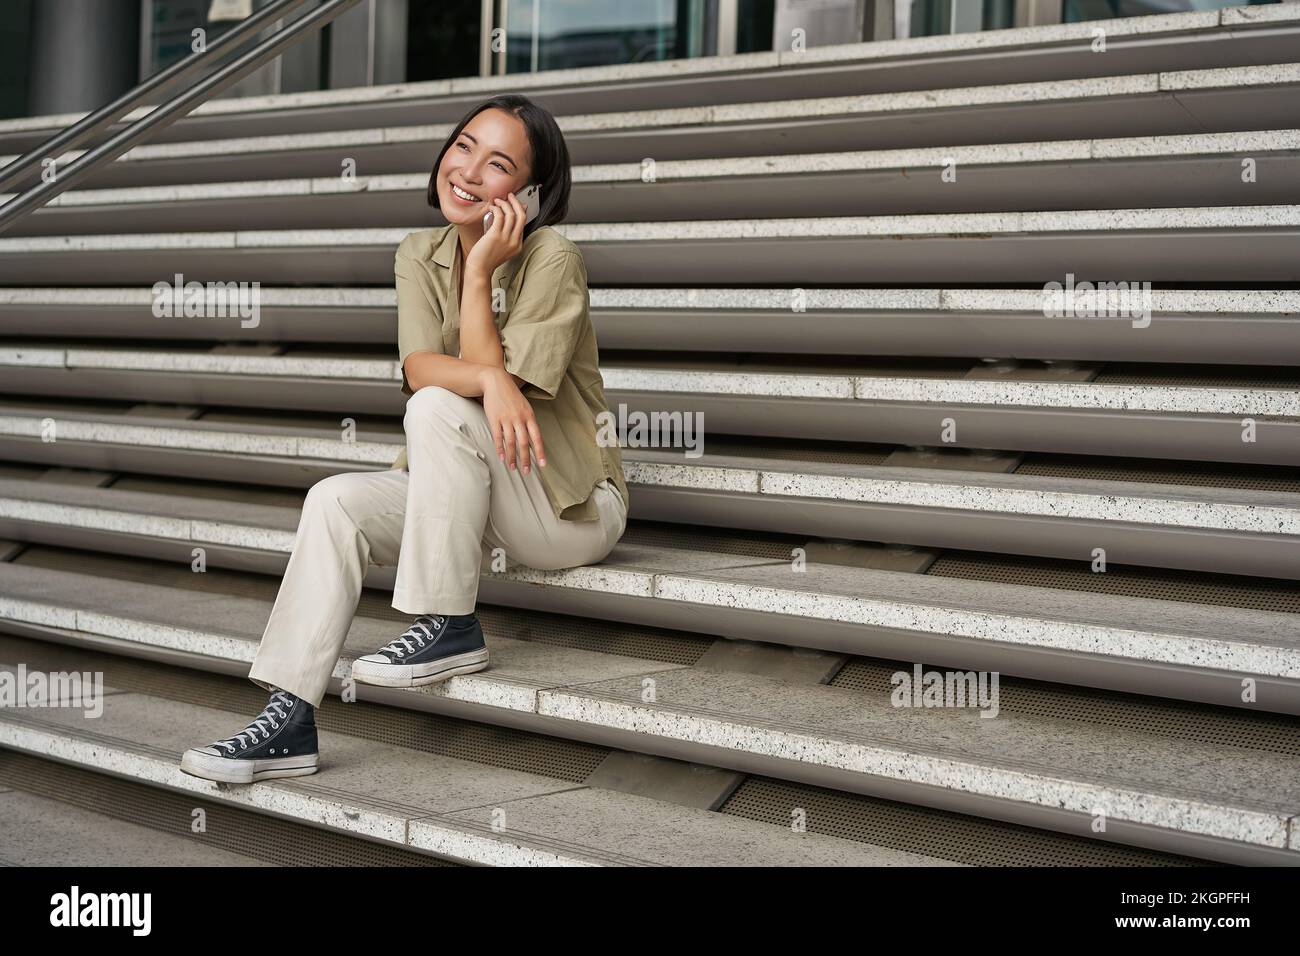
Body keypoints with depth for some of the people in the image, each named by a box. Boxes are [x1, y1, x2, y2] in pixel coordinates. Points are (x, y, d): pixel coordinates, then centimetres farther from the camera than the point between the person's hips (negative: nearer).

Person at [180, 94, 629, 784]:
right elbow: (419, 367, -13)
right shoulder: (420, 255, 3)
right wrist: (490, 379, -34)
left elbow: (491, 374, -20)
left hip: (570, 506, -5)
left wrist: (479, 269, -22)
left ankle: (450, 629, -23)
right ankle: (289, 720, -21)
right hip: (461, 491, 6)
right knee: (334, 501, -19)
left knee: (439, 409, -30)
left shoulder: (551, 259, -14)